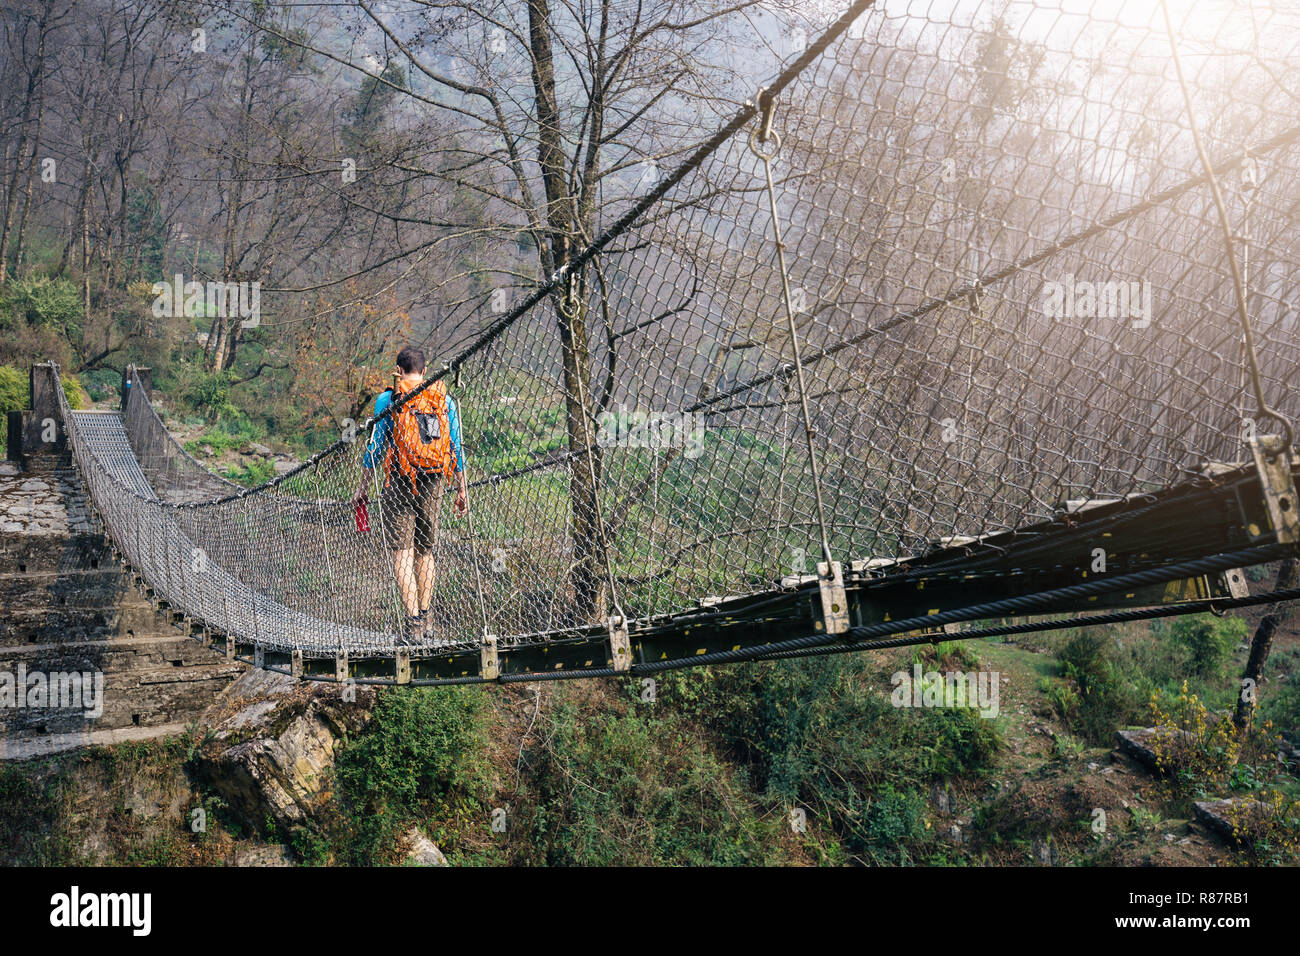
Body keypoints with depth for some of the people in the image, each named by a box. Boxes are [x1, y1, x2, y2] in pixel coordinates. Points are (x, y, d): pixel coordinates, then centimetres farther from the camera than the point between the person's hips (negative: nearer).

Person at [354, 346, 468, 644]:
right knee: (425, 550, 14)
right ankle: (427, 623, 16)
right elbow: (456, 447, 10)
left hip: (401, 482, -4)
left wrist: (363, 486, 8)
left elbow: (376, 445, 0)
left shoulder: (388, 399, 0)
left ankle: (413, 623, -11)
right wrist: (462, 489, 15)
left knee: (403, 551, -3)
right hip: (434, 484, 4)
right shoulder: (445, 399, 10)